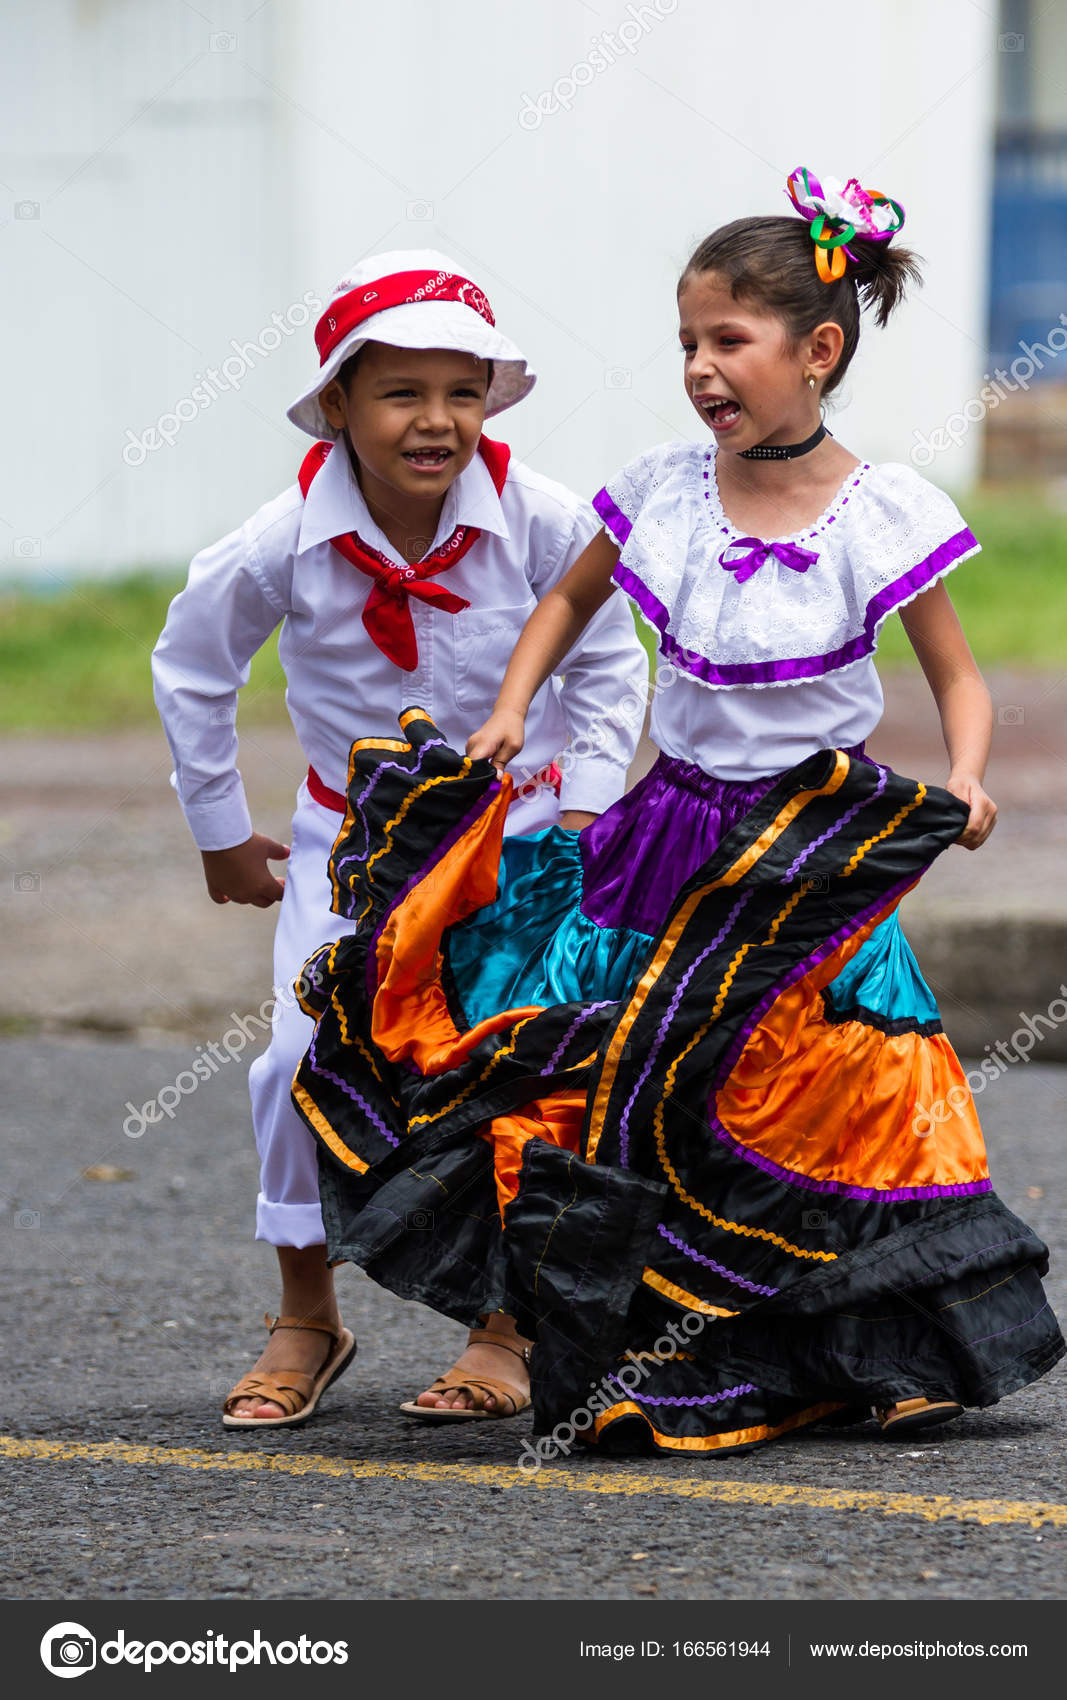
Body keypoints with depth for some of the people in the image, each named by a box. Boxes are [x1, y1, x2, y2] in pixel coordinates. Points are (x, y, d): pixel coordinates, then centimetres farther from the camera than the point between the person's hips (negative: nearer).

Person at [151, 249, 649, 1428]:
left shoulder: (541, 522, -19)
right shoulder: (285, 544, -19)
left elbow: (608, 658, 1)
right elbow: (189, 668, 0)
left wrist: (587, 806, -5)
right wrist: (220, 831, 6)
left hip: (516, 829, 0)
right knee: (307, 1053, -12)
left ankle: (510, 1325, 7)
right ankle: (305, 1319, 6)